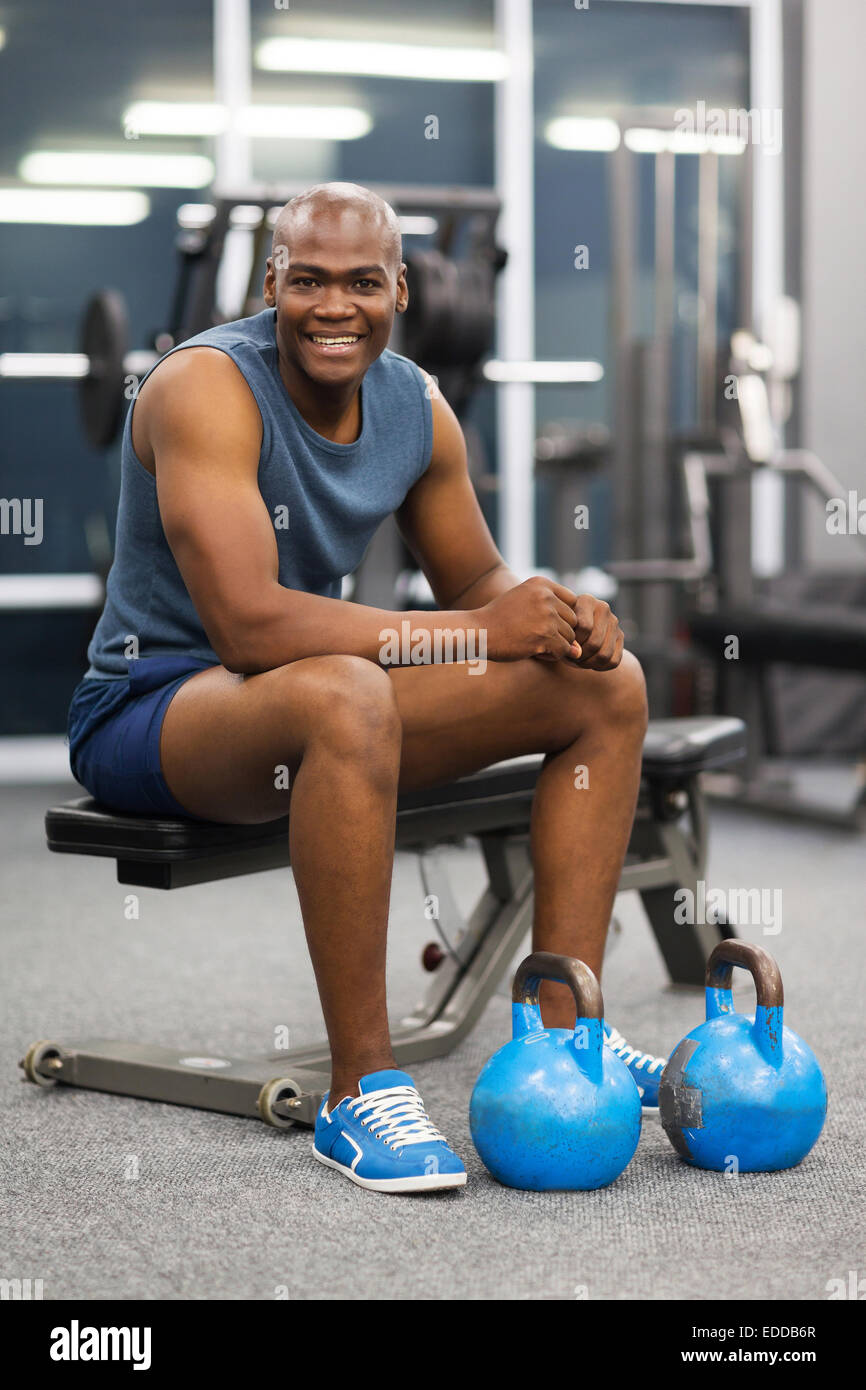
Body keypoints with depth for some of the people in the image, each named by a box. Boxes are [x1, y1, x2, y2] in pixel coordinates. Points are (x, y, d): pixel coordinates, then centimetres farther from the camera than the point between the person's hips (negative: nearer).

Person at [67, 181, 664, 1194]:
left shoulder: (416, 408, 1)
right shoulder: (208, 387, -21)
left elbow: (475, 580, 14)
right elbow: (247, 623, -31)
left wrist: (559, 615, -11)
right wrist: (477, 634, -29)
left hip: (319, 701, 8)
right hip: (150, 709, -8)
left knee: (605, 686, -1)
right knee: (345, 696, -41)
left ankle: (559, 1034, -1)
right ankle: (360, 1095, -32)